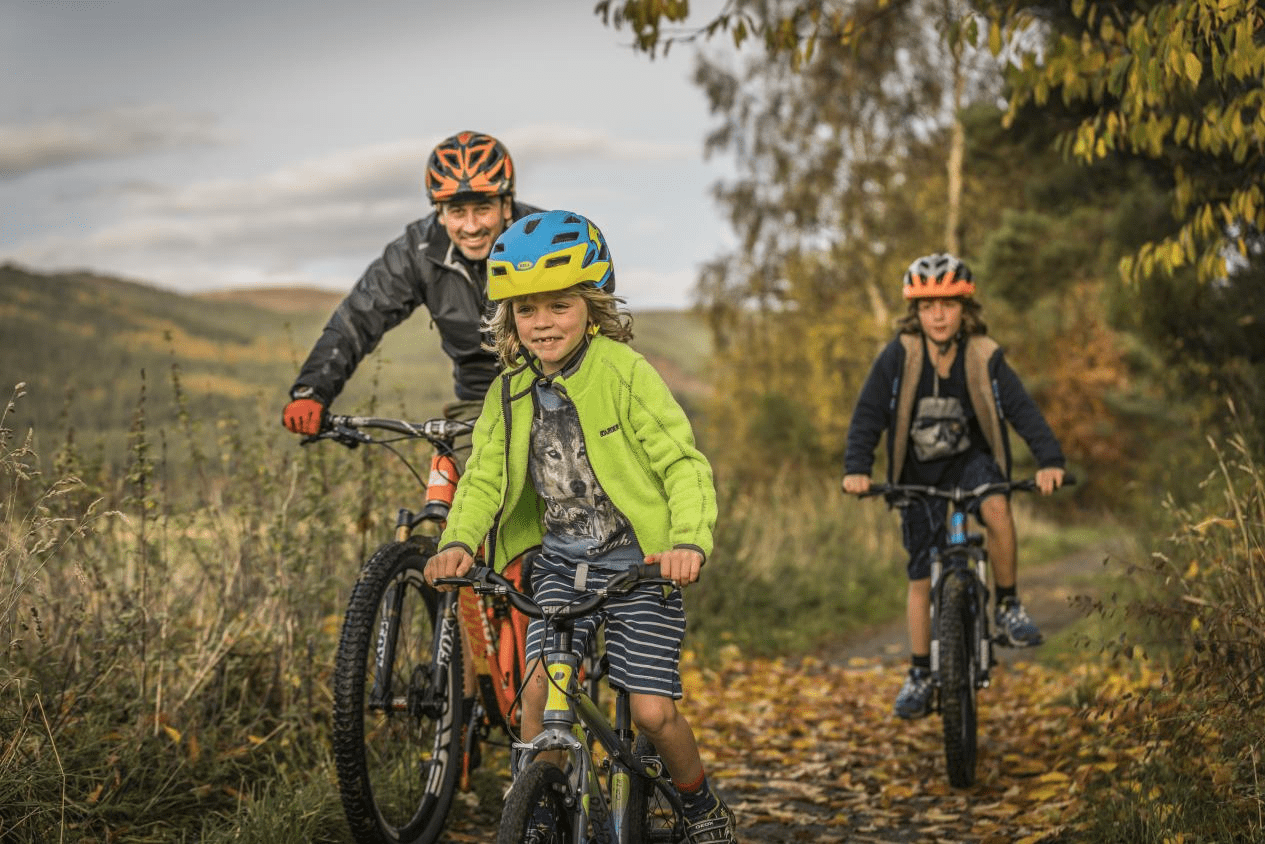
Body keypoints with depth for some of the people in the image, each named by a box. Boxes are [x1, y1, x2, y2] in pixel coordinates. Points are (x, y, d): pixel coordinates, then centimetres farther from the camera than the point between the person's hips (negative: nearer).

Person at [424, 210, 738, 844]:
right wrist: (457, 542, -17)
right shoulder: (510, 392, 2)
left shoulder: (624, 372, -13)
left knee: (652, 710, -6)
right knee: (539, 688, -14)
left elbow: (683, 465, -16)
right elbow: (484, 477, 3)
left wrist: (690, 541, -32)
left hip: (637, 564, -4)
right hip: (560, 563, 4)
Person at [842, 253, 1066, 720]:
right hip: (918, 472, 1)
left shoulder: (984, 357, -13)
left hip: (972, 460, -1)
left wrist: (1049, 460, -33)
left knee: (997, 507, -34)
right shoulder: (898, 356, -14)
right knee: (921, 574, 2)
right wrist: (856, 469, -30)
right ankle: (920, 675, 15)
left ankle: (1008, 607, -15)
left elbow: (1022, 410, -18)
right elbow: (867, 415, -15)